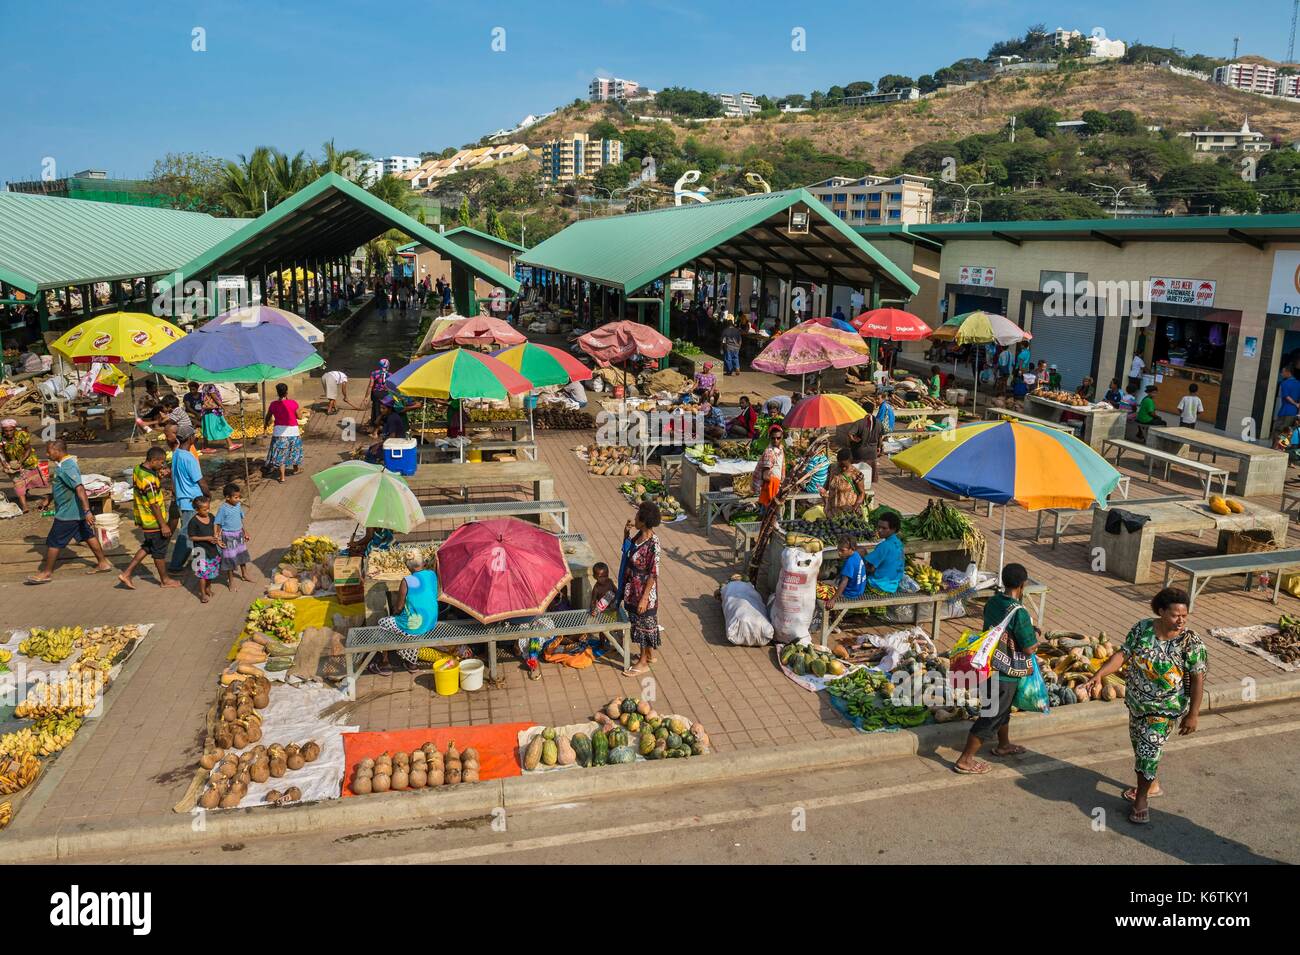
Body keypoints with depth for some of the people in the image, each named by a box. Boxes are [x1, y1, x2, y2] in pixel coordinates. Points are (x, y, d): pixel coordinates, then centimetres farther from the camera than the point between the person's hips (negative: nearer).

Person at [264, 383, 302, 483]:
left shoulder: (274, 404, -6)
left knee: (280, 453, 5)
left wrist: (267, 424, 30)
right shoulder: (293, 403, -11)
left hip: (279, 431, 0)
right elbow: (299, 416, -1)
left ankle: (282, 477, 1)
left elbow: (268, 417, 7)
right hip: (293, 430, 0)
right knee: (294, 450, 22)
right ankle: (295, 469, 41)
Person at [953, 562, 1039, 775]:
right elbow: (1029, 648, -19)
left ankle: (1004, 745, 49)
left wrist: (1027, 630, 11)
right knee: (991, 717, 2)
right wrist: (1035, 636, 2)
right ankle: (965, 760, 8)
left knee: (1002, 708, 28)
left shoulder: (993, 602, -2)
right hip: (1005, 674, -8)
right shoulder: (1019, 613, -26)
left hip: (990, 665, 8)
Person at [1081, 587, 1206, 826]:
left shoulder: (1191, 642, -18)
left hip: (1164, 708, -4)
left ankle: (1141, 799, 15)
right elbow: (1123, 654, -10)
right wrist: (1099, 674, -24)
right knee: (1139, 745, 20)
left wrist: (1193, 714, -13)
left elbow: (1198, 678, -13)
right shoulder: (1142, 628, -10)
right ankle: (1151, 785, 44)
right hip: (1136, 702, 5)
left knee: (1149, 750, -4)